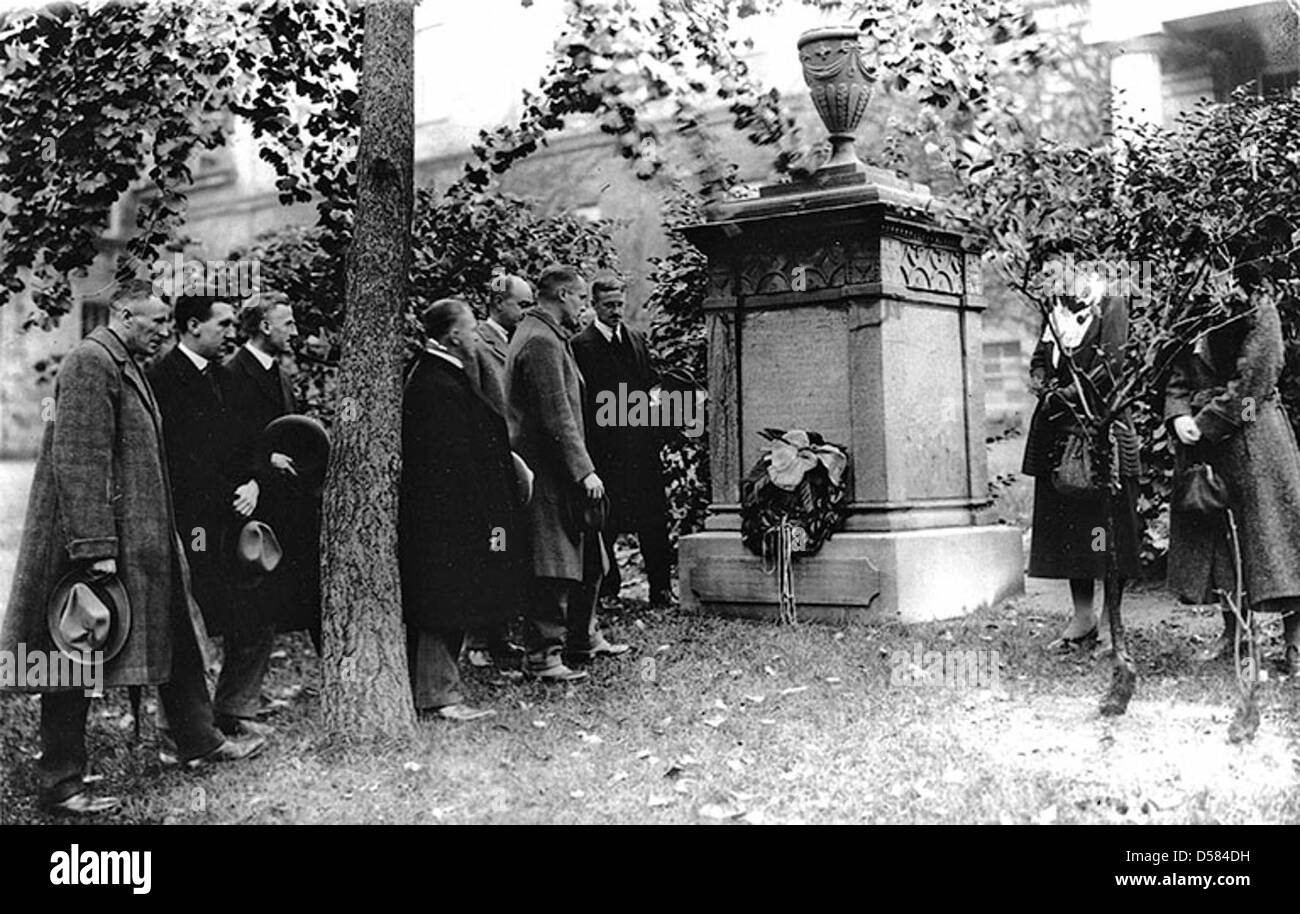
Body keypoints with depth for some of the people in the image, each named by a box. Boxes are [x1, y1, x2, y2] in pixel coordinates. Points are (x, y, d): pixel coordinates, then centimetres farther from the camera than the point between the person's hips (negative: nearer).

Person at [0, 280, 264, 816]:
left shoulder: (127, 367, 16)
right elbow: (79, 462, -22)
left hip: (142, 541, 10)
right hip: (94, 539, -10)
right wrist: (96, 548, -25)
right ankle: (60, 786, 10)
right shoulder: (90, 362, -16)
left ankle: (200, 741, 30)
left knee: (174, 639, 17)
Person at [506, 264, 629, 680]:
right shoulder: (542, 342, -16)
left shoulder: (544, 336, 18)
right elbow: (557, 418, -22)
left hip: (556, 472, 11)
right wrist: (584, 471, -21)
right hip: (550, 473, -11)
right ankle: (542, 656, 2)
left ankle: (582, 639, 28)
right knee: (554, 568, -5)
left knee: (587, 560, 17)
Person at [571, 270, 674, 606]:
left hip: (641, 443, 5)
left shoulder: (637, 340, 16)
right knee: (605, 521, 1)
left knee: (653, 518, 5)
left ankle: (661, 588, 12)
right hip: (604, 447, -5)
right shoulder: (581, 345, -4)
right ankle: (606, 589, 12)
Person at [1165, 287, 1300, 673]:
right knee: (1212, 530, 9)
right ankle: (1231, 632, 20)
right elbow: (1178, 379, 10)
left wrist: (1209, 421, -16)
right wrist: (1178, 415, -9)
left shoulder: (1259, 308, -8)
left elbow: (1253, 379, -15)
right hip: (1201, 436, 6)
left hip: (1250, 430, -6)